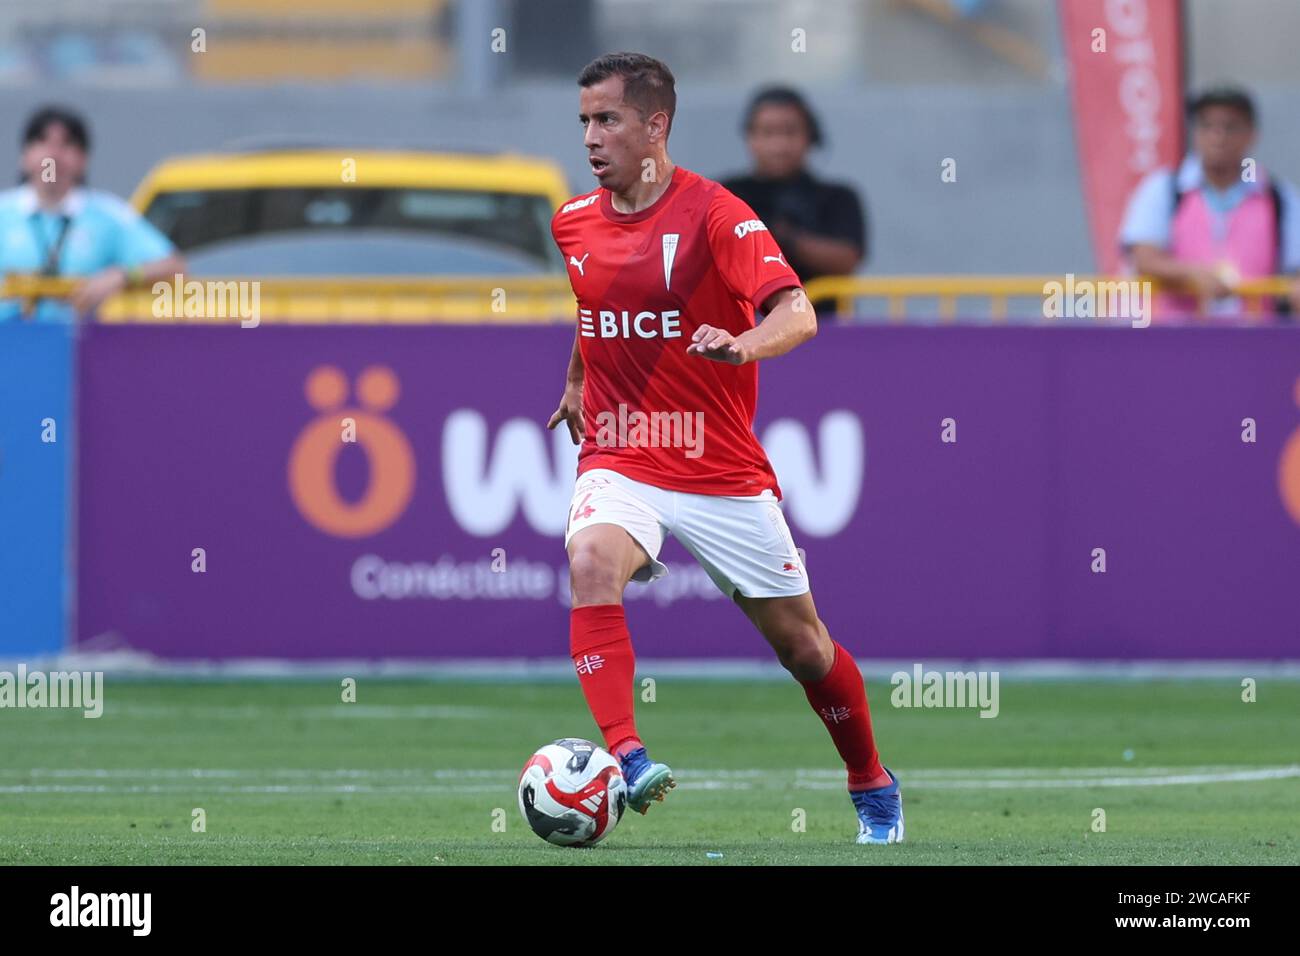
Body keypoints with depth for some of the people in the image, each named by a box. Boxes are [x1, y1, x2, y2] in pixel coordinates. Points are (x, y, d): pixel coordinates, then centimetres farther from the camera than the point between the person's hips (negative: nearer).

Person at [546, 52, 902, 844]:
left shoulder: (714, 214, -14)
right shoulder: (574, 223, 4)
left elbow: (797, 313, -27)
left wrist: (744, 344, -46)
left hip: (722, 473, -3)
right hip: (620, 463, 3)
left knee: (801, 643, 7)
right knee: (592, 560, -31)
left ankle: (874, 788, 32)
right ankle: (628, 760, -39)